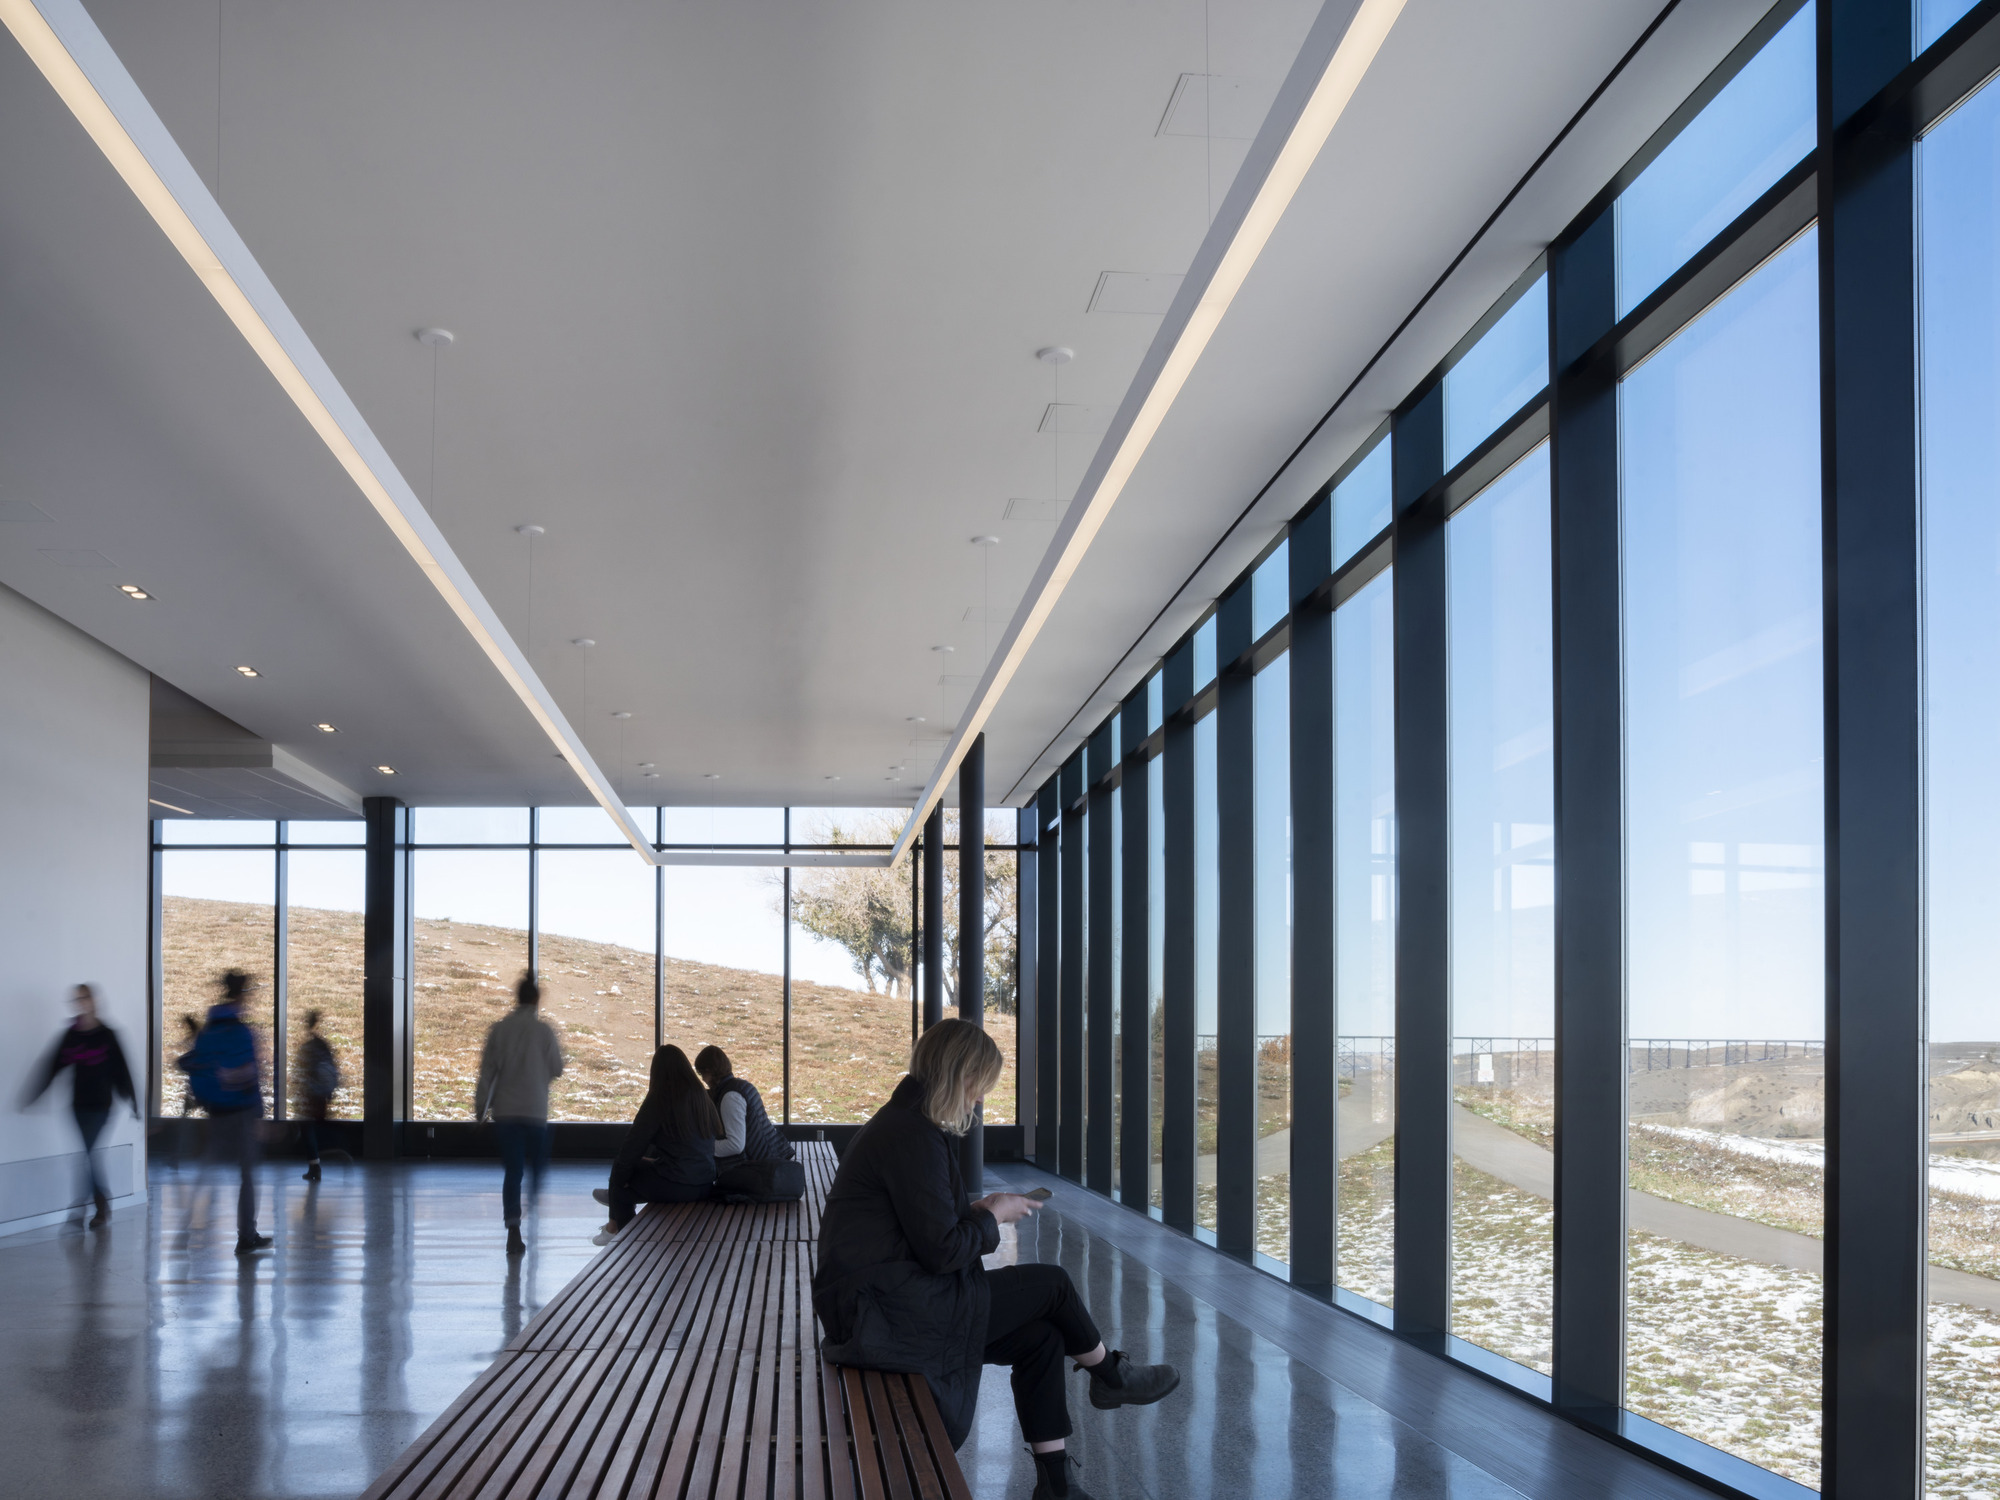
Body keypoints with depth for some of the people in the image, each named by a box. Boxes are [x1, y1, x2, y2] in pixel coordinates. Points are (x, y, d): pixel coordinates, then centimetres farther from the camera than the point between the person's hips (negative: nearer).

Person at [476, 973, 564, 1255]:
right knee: (537, 1163, 21)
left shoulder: (499, 1029, 0)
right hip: (535, 1110, -2)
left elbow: (487, 1070, 1)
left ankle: (514, 1230, -7)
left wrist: (480, 1106, 8)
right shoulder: (544, 1031, -6)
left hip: (505, 1111, 2)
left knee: (511, 1170, 1)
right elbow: (557, 1069, 0)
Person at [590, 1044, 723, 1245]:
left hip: (674, 1187, -7)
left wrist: (618, 1177, 12)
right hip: (705, 1185, 7)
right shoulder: (702, 1096, 6)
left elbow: (634, 1144, -6)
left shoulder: (659, 1100, -10)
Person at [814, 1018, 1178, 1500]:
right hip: (885, 1312, -10)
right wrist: (993, 1216, -3)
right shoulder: (913, 1136, -19)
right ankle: (1109, 1376, 26)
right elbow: (942, 1250, -20)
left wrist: (980, 1209, 7)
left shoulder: (904, 1122, 14)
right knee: (1051, 1284, -2)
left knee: (1041, 1338, 7)